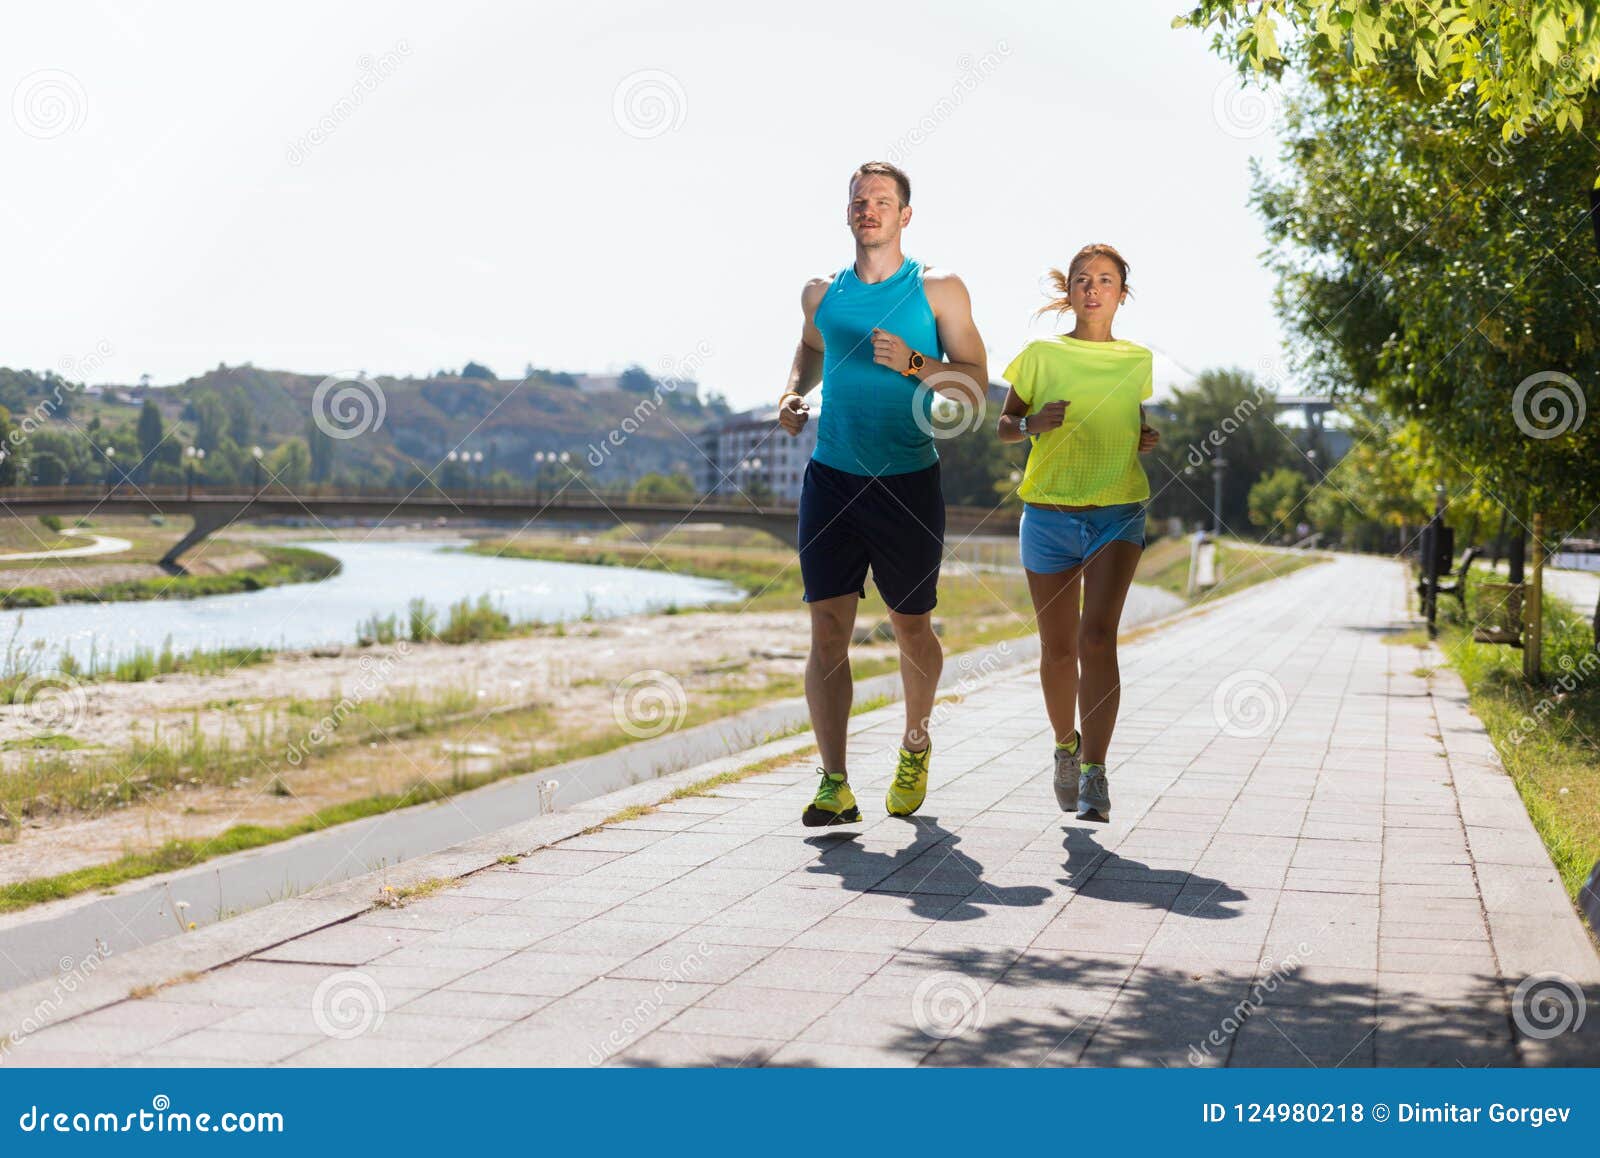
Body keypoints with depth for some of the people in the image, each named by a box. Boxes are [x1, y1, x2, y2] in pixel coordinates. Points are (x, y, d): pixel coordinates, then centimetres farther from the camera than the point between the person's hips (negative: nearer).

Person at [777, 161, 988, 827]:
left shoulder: (939, 291, 0)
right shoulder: (822, 293, 9)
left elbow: (974, 388, -5)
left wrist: (912, 363, -20)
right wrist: (793, 394, 13)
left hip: (907, 482, -2)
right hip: (831, 476, 2)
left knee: (910, 626, 10)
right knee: (828, 630, -7)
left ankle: (915, 747, 36)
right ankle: (835, 786, -7)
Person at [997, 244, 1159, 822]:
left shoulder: (1139, 361, 10)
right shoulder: (1041, 355, 5)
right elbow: (1004, 424, 8)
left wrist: (1150, 441, -1)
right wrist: (1033, 423, -14)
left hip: (1119, 512, 0)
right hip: (1050, 511, 1)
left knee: (1098, 636, -18)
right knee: (1058, 649, 8)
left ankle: (1094, 775, -21)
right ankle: (1066, 747, 34)